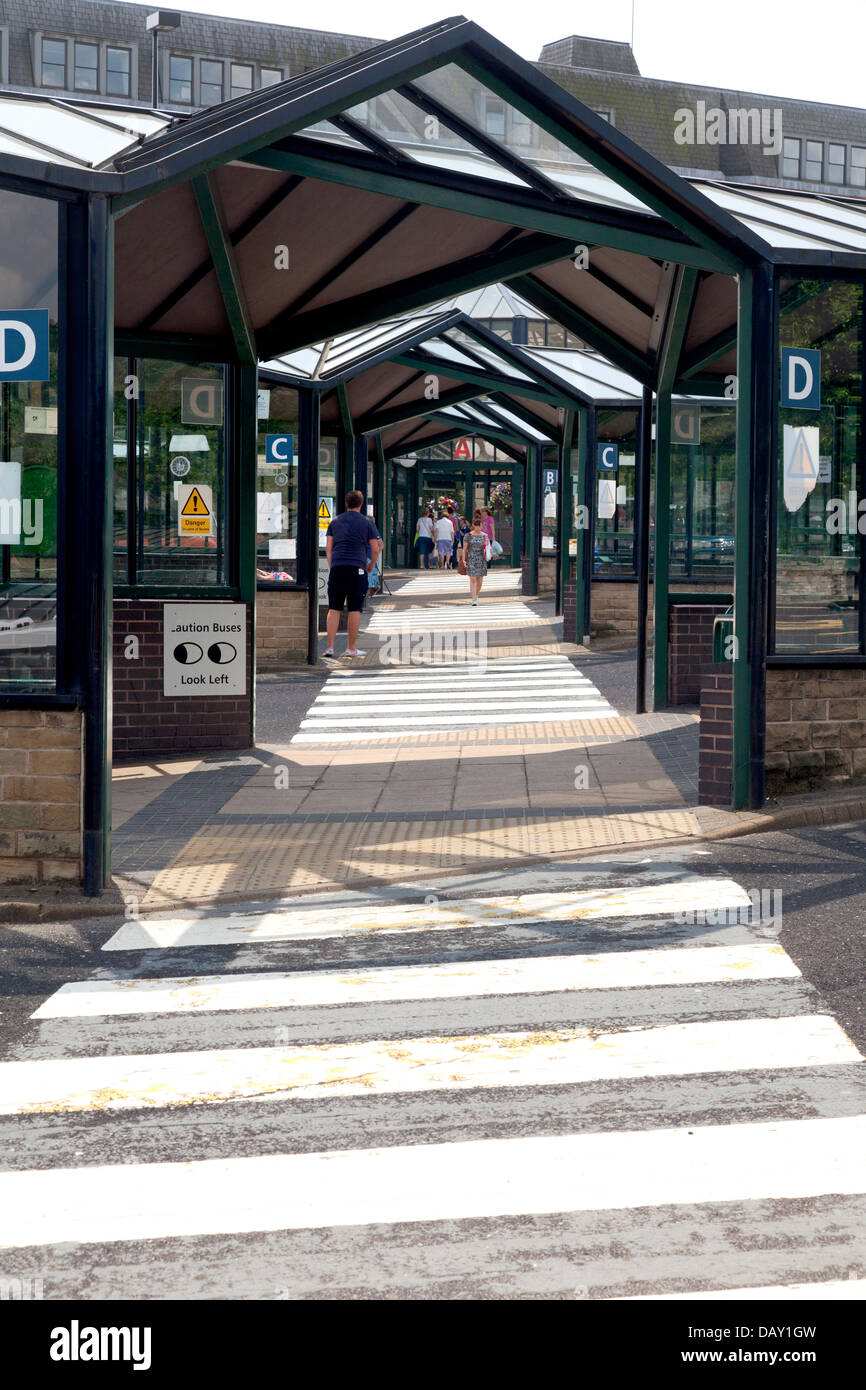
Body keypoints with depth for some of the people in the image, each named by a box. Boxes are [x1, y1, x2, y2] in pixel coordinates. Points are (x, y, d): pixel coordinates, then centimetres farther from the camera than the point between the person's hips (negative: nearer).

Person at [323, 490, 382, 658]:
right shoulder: (367, 522, 6)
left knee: (334, 608, 6)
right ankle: (351, 648, 5)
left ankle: (330, 647, -1)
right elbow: (375, 549, 5)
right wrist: (370, 566, 20)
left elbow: (328, 547, 11)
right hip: (357, 568, -3)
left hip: (337, 568, 3)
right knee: (355, 609, 3)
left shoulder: (335, 521, 14)